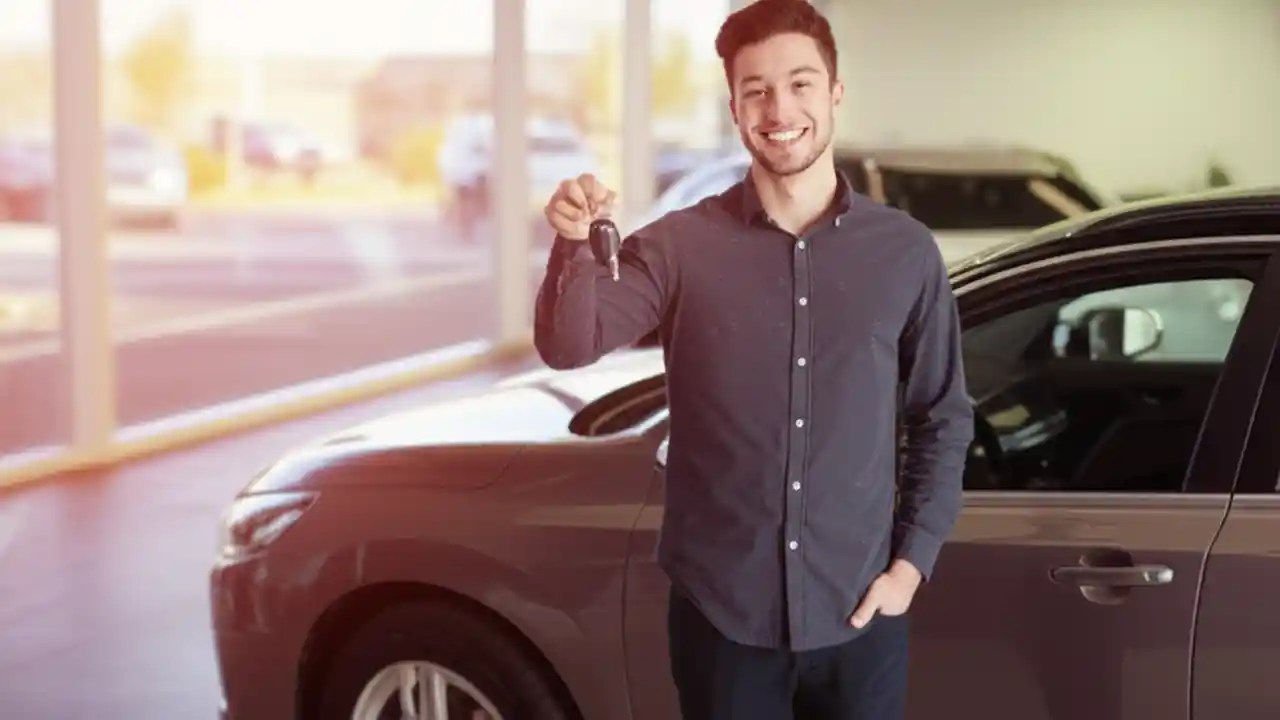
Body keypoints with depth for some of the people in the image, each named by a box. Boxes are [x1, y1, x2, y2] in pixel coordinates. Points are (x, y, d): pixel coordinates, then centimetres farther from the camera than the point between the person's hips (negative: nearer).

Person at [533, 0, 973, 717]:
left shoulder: (906, 251, 1)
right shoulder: (681, 245, -2)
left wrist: (912, 562, -1)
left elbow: (943, 421, 7)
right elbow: (570, 347, -13)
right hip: (721, 613, -1)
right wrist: (575, 246, -31)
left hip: (858, 618, 1)